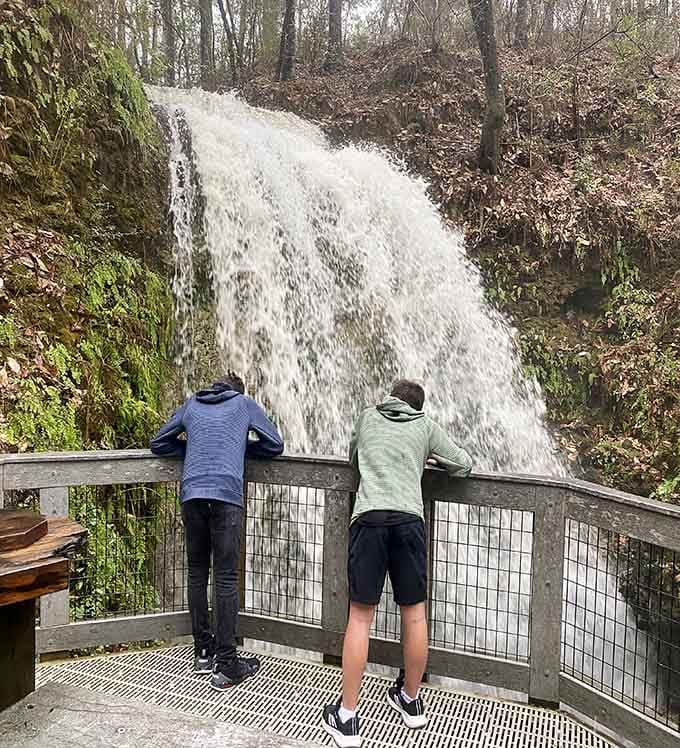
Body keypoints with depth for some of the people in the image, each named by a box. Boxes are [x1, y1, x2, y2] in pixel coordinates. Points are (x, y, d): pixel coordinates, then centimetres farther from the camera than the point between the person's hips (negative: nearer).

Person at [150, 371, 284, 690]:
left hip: (192, 494, 3)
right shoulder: (245, 404, 17)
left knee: (197, 573, 13)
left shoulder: (191, 404, 23)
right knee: (226, 577, -2)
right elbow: (275, 445, 19)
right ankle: (226, 666, 0)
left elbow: (158, 444, 29)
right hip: (226, 496, -3)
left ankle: (203, 652, 21)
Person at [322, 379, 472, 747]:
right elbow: (463, 464, 24)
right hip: (409, 518, 1)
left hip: (369, 516, 0)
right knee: (414, 613, 13)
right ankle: (411, 699, 30)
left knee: (360, 616, 3)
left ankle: (347, 717, 7)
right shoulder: (426, 426, 18)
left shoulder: (367, 417, 20)